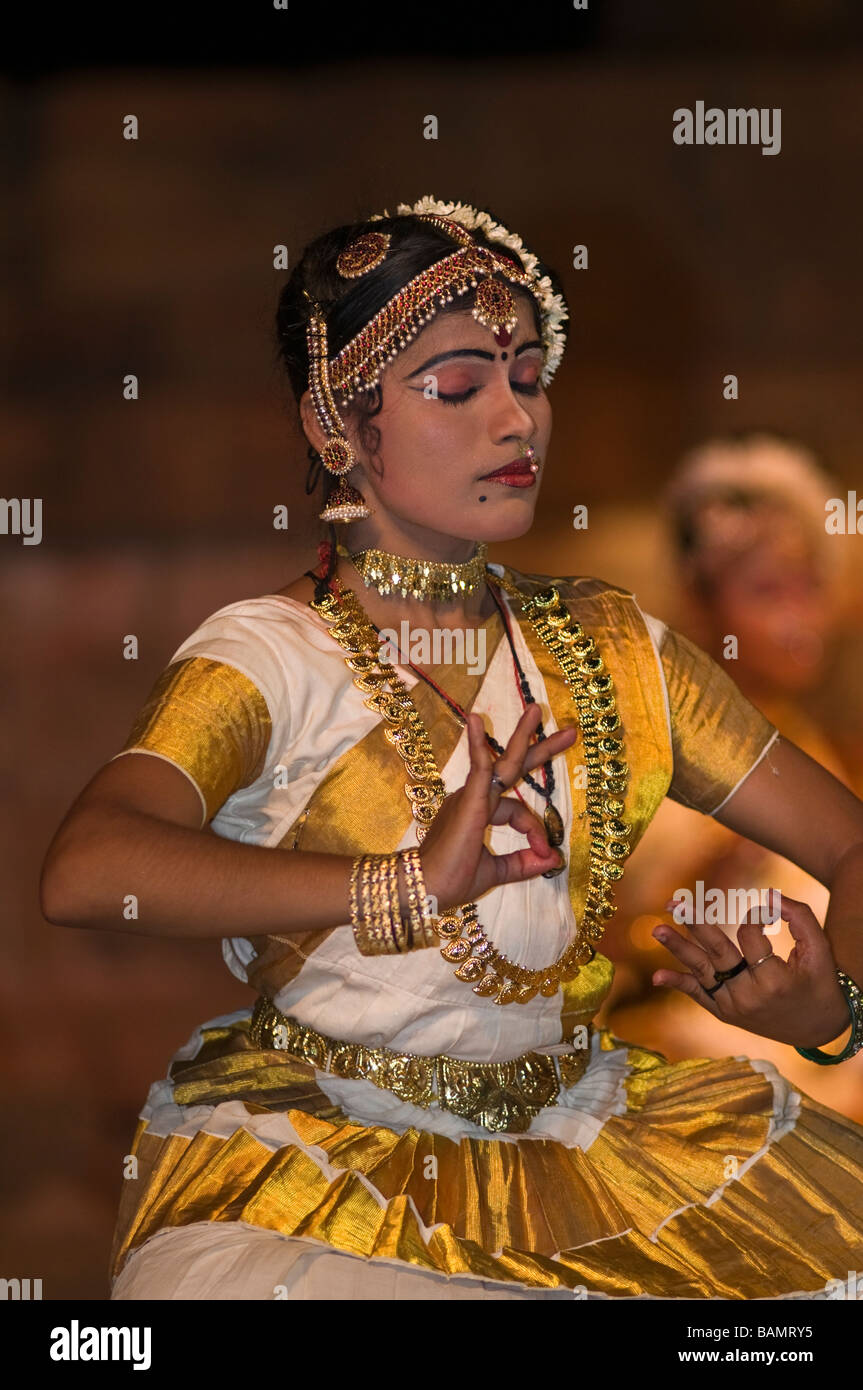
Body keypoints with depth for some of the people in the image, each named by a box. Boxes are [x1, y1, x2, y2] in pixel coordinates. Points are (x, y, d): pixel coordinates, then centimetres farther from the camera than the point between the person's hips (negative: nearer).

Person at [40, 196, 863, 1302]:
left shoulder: (611, 651, 11)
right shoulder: (267, 657, -5)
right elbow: (85, 874, -25)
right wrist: (408, 886, -27)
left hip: (572, 1123, 5)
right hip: (307, 1148, -5)